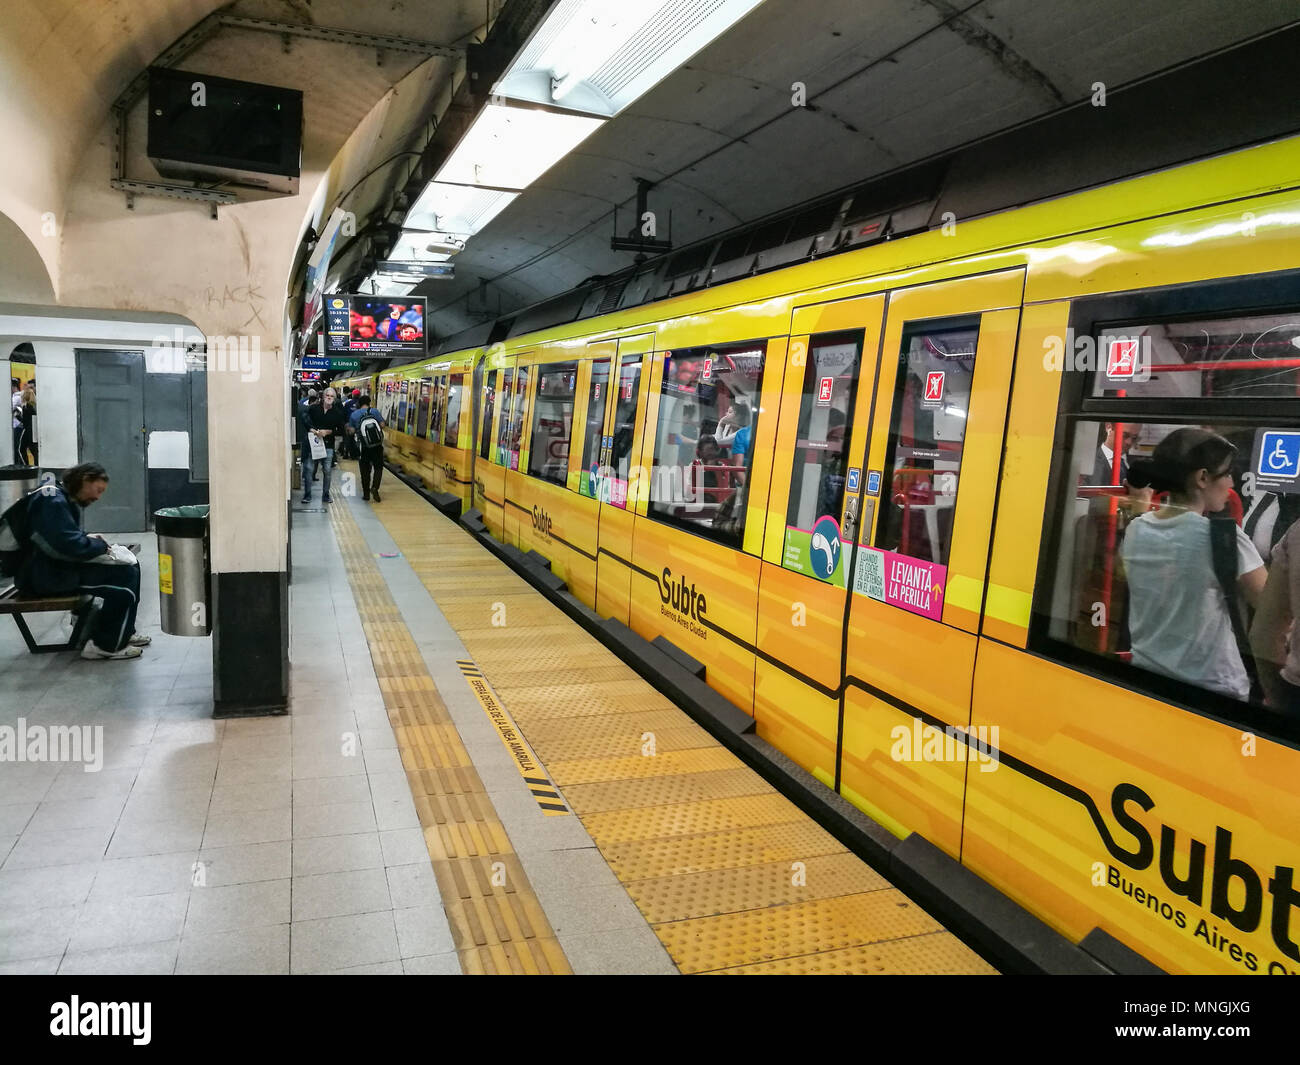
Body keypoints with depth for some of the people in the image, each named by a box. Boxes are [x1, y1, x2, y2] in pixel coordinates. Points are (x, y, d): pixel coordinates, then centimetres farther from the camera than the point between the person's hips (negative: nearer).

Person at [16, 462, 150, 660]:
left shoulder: (65, 499, 14)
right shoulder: (52, 501, -19)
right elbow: (71, 545, -28)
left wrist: (91, 540, 5)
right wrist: (101, 546, -11)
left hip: (57, 565, 11)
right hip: (44, 575, -11)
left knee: (131, 565, 7)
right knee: (125, 576, -19)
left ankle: (124, 633, 15)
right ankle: (106, 646, -11)